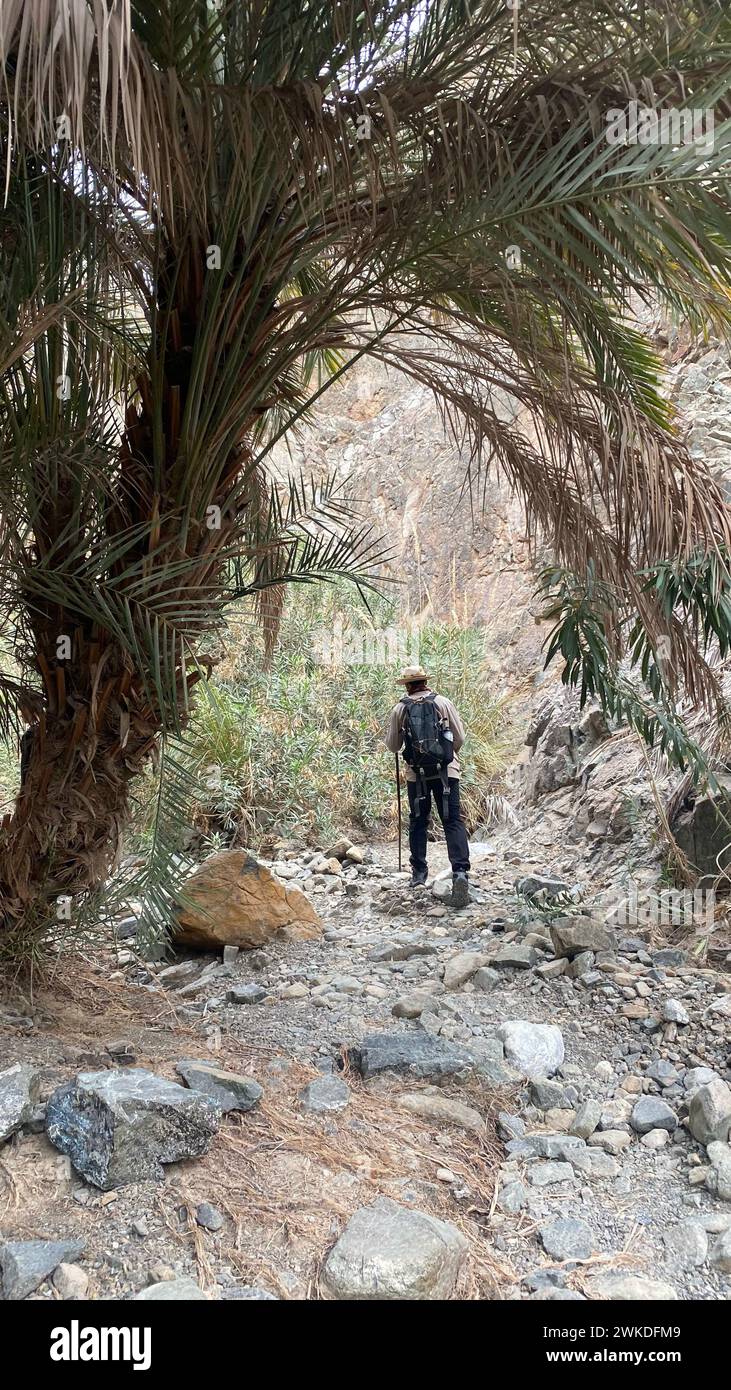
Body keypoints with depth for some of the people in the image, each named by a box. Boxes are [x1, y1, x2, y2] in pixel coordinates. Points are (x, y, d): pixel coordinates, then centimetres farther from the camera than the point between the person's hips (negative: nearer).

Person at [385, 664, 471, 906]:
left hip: (416, 773, 1)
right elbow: (459, 738, 4)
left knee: (418, 822, 15)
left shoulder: (400, 709, 1)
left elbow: (392, 746, 9)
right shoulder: (443, 703, 1)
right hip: (446, 770, -1)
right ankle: (460, 871, -17)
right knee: (453, 820, -2)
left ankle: (419, 872, 20)